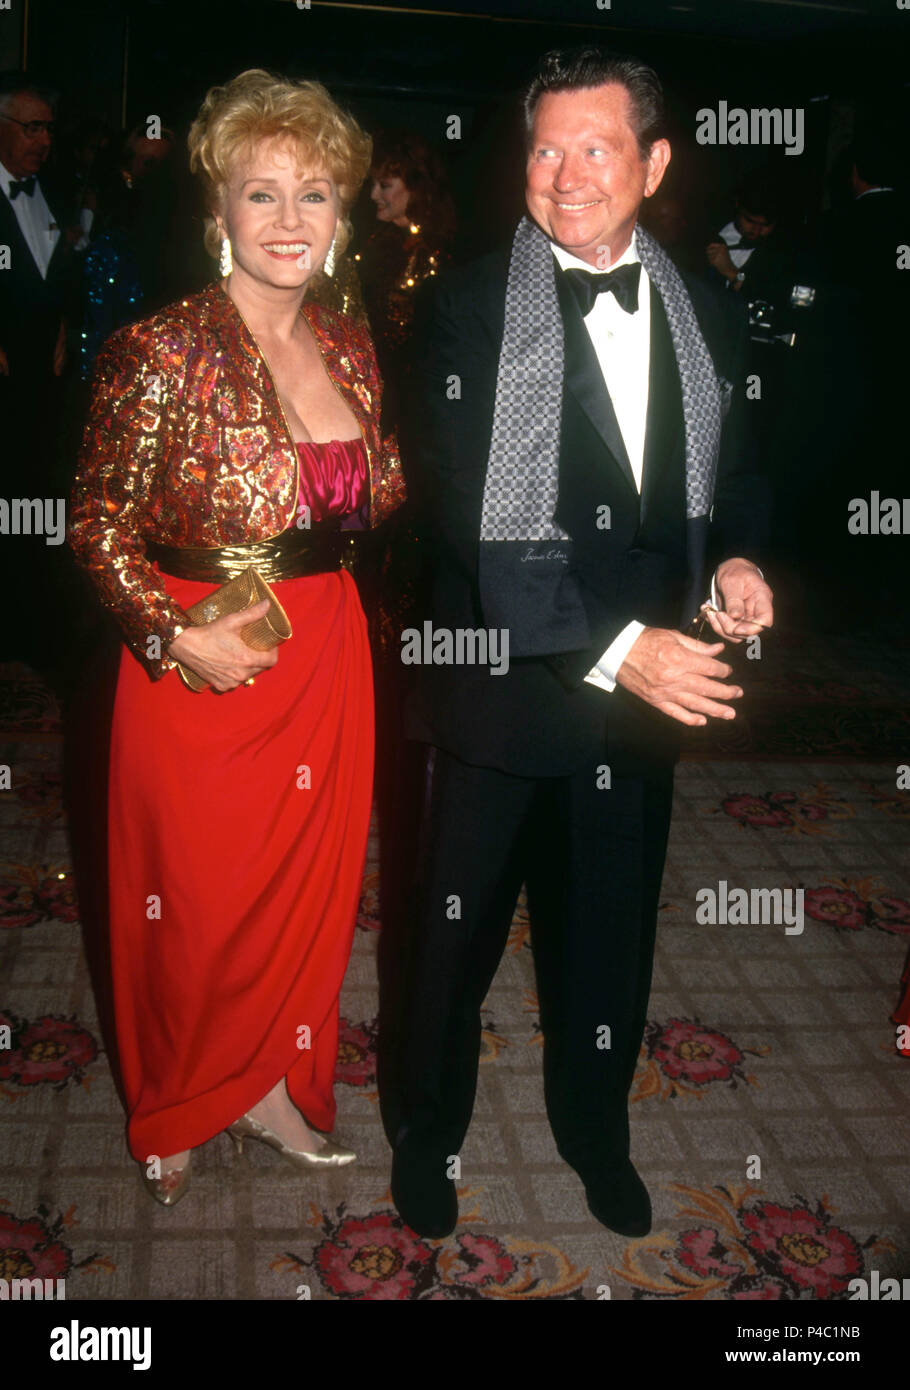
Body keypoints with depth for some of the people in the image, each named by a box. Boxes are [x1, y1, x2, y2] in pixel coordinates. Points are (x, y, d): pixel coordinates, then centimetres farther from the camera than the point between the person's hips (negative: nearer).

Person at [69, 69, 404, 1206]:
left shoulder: (348, 348, 4)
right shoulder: (161, 352, -15)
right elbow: (99, 525, -11)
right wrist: (173, 636, -20)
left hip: (324, 663, 5)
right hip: (200, 668, -5)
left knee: (305, 892, 17)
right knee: (194, 907, 11)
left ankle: (270, 1090, 42)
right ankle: (171, 1117, 39)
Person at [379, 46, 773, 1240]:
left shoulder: (707, 320, 4)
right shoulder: (471, 310, -10)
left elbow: (732, 478, 16)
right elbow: (471, 517, -18)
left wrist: (735, 559, -7)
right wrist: (614, 645, -25)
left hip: (650, 687, 4)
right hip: (500, 683, -3)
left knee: (610, 929, 20)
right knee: (455, 929, 13)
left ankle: (594, 1129, 44)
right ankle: (426, 1128, 39)